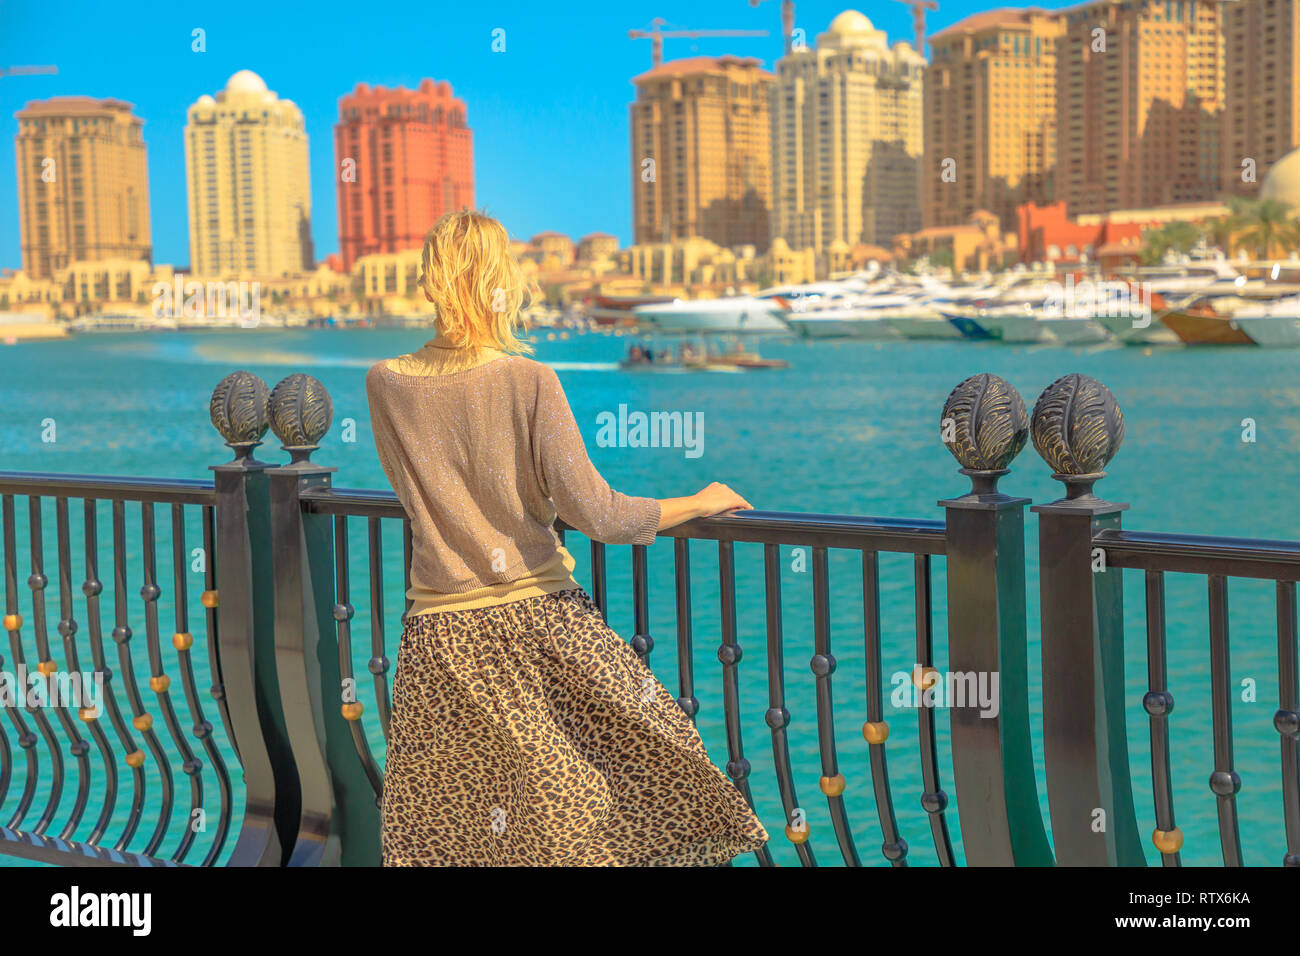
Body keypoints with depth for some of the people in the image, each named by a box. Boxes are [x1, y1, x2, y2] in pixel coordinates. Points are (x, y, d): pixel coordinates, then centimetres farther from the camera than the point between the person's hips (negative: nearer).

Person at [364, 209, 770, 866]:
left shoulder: (384, 384, -2)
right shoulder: (529, 381, -12)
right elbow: (594, 514, -16)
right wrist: (700, 503, -2)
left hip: (440, 635, 3)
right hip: (539, 616, -3)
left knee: (441, 828, 11)